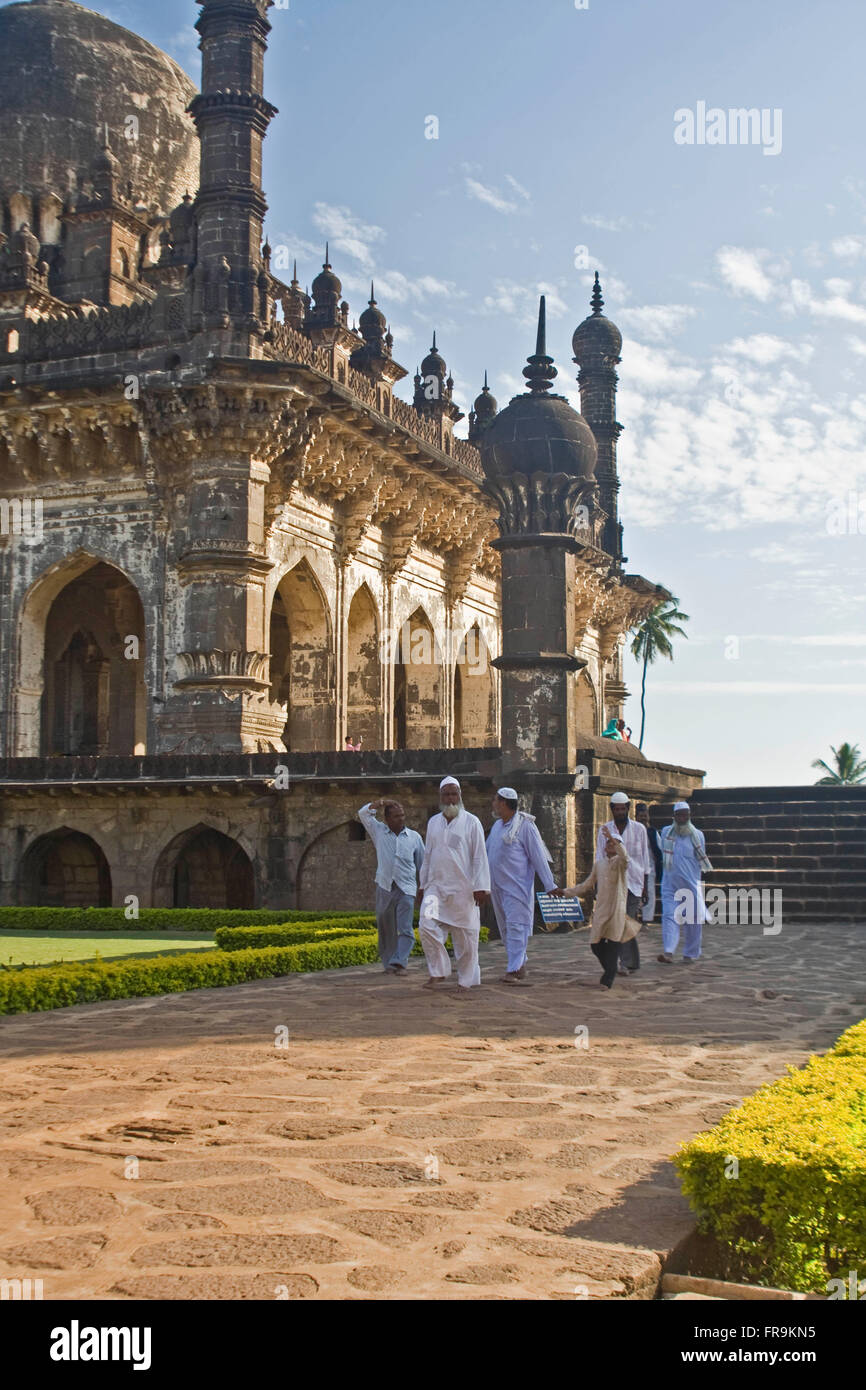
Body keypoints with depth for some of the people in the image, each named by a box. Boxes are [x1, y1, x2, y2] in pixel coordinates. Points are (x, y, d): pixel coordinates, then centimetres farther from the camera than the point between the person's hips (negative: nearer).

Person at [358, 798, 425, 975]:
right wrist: (378, 804, -1)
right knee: (386, 929, 6)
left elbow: (423, 864, 14)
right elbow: (363, 814, 12)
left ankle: (399, 962, -16)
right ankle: (388, 962, 14)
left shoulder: (414, 837, 9)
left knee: (405, 929, -12)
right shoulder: (379, 831, 10)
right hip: (384, 887, 1)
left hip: (406, 889, -1)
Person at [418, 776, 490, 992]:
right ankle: (439, 972, -2)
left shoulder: (471, 822, 0)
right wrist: (424, 884, 17)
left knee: (465, 934, 1)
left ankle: (467, 979, 15)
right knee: (427, 925, -14)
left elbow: (479, 857, -3)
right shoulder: (433, 823, 13)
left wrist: (480, 887, -10)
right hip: (436, 887, 3)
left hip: (463, 889, -3)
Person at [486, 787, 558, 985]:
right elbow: (486, 852, 25)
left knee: (516, 926, -11)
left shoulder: (525, 826, -9)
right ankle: (519, 965, 22)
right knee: (505, 928, 11)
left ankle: (514, 970, -14)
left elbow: (538, 857, -10)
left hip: (517, 886, -8)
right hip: (497, 886, 8)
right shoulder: (497, 825, 14)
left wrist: (550, 885, -12)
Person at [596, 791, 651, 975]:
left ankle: (625, 963, -8)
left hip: (633, 882, -2)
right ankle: (633, 962, 16)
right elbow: (599, 858, 5)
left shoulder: (639, 829, 5)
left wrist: (645, 886, 5)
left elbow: (645, 859, 8)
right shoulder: (604, 830, 7)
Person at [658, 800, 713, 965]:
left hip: (691, 884, 0)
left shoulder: (697, 835, 4)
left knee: (694, 919, 4)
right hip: (670, 884, 0)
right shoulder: (665, 833, 6)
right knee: (669, 916, -14)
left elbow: (702, 861, 12)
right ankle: (668, 952, -23)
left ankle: (690, 954, 18)